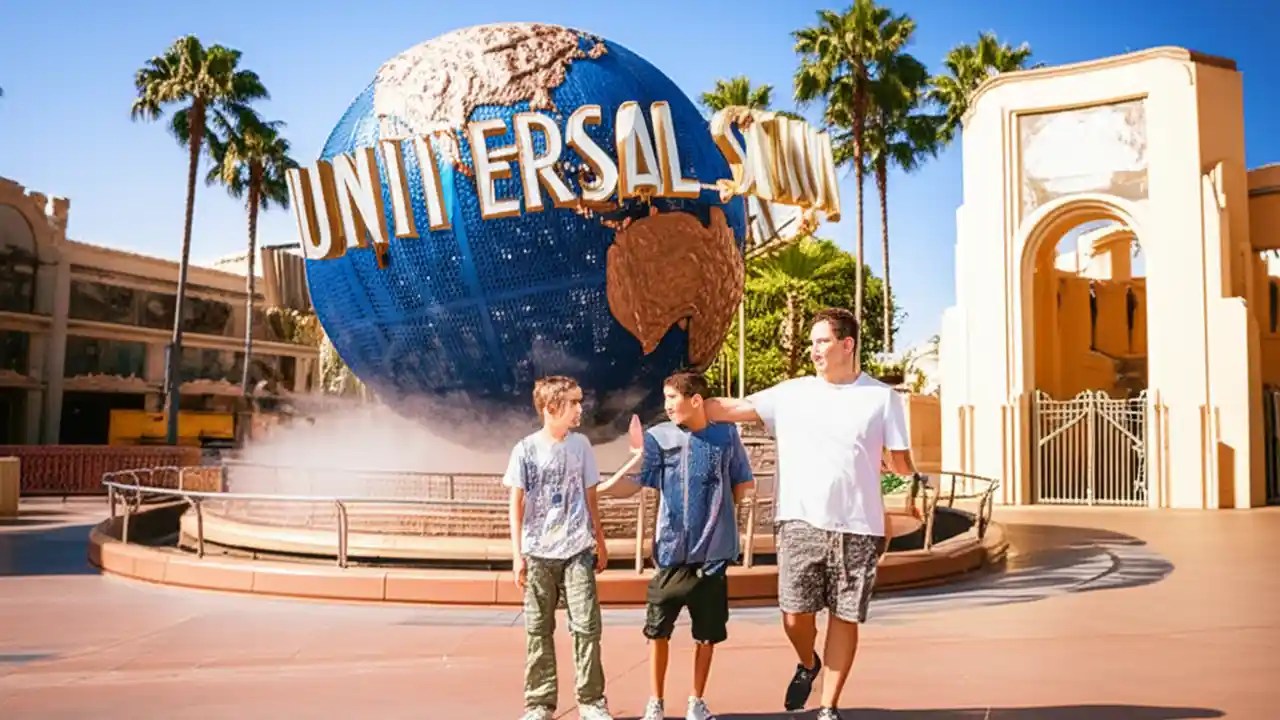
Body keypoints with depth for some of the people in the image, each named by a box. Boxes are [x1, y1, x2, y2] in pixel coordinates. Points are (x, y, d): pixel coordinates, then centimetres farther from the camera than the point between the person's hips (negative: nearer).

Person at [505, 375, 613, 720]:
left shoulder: (581, 445, 4)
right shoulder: (526, 449, -4)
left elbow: (590, 497, 11)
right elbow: (516, 503, -2)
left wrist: (600, 542, 13)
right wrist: (517, 553, -6)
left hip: (578, 550, 2)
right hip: (538, 552, -1)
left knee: (587, 625, -2)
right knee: (538, 629, 6)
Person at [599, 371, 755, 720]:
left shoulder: (726, 435, -1)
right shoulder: (658, 437, -3)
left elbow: (744, 483, 11)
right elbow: (631, 482, -12)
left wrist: (718, 510, 4)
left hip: (712, 552, 0)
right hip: (671, 551, 0)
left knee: (708, 633, 10)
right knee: (658, 629, 6)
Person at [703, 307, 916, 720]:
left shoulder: (882, 397, 2)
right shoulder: (791, 393, 5)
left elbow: (902, 466, 7)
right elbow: (731, 409, 2)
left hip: (858, 527, -1)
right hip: (801, 521, 1)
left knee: (845, 617, 5)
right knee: (795, 614, 0)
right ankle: (807, 664, 34)